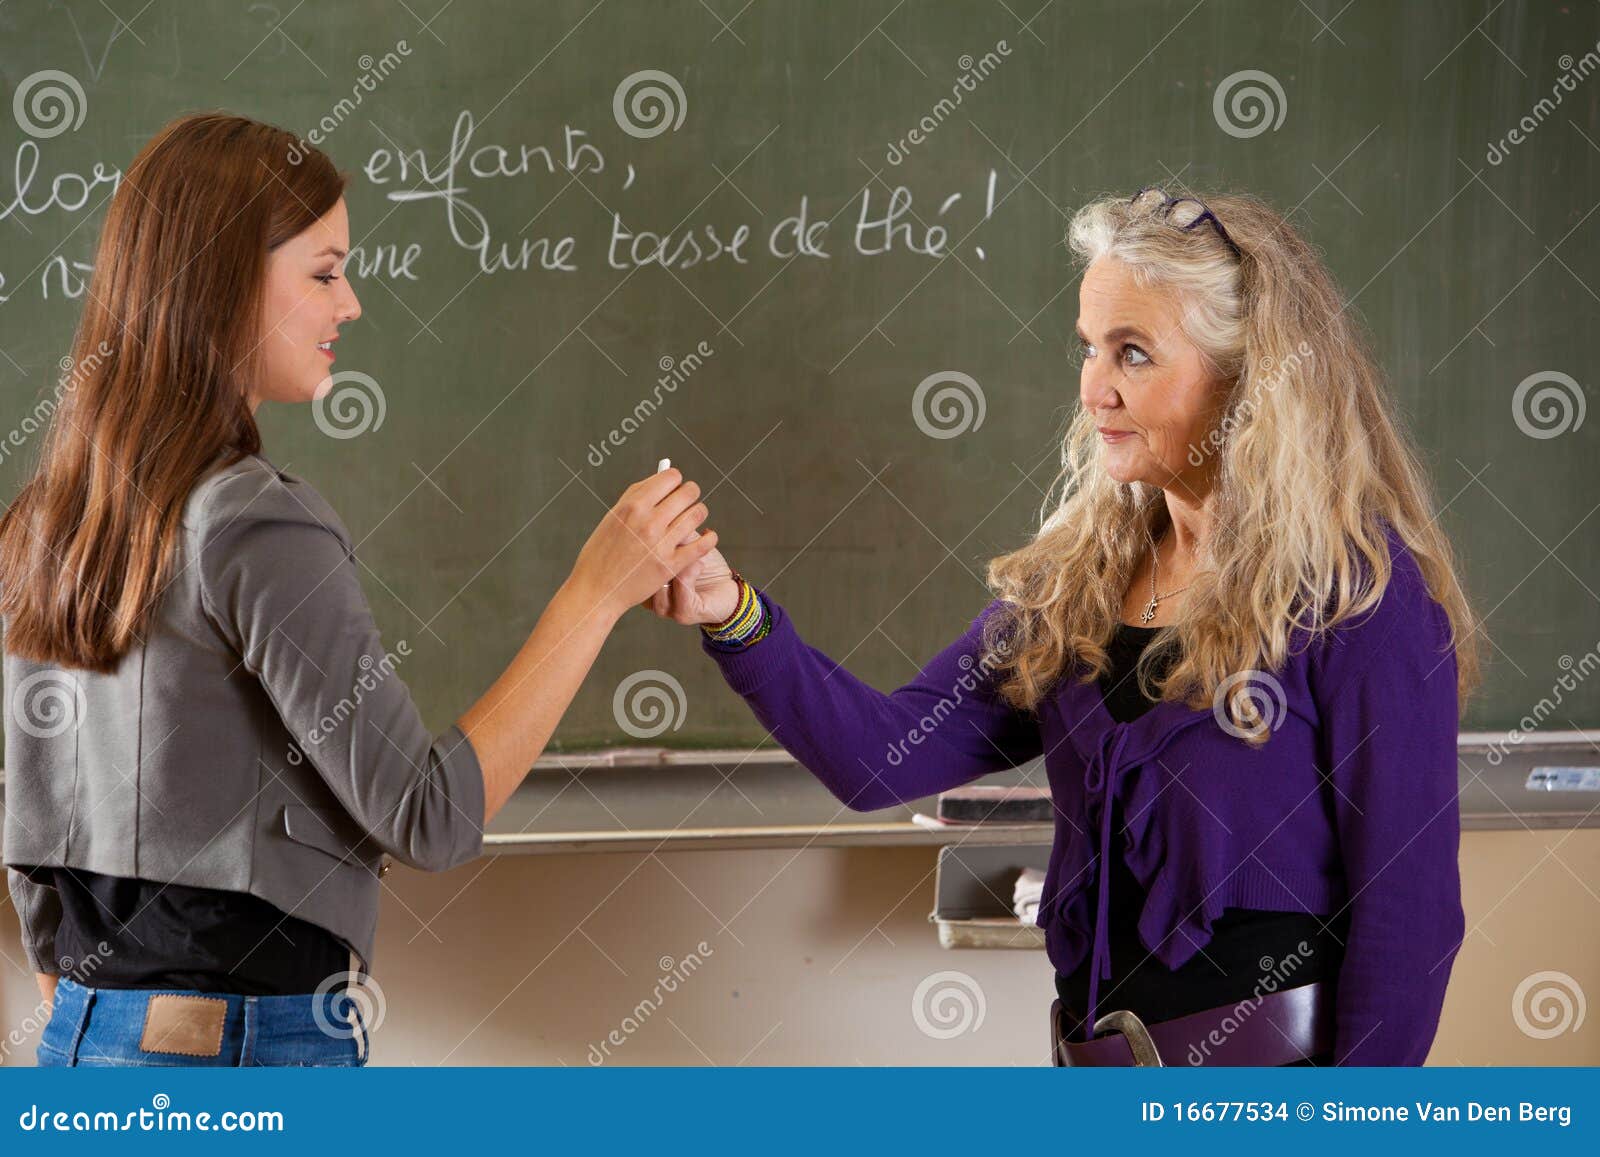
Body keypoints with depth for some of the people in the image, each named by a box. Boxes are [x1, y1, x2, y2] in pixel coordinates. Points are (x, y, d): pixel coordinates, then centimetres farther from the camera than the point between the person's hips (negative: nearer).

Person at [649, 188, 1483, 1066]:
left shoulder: (1358, 597, -14)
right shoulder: (1077, 581, 6)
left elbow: (1408, 905, -15)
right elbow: (886, 756, -1)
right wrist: (737, 617, -14)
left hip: (1275, 1078, -6)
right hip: (1099, 1055, 7)